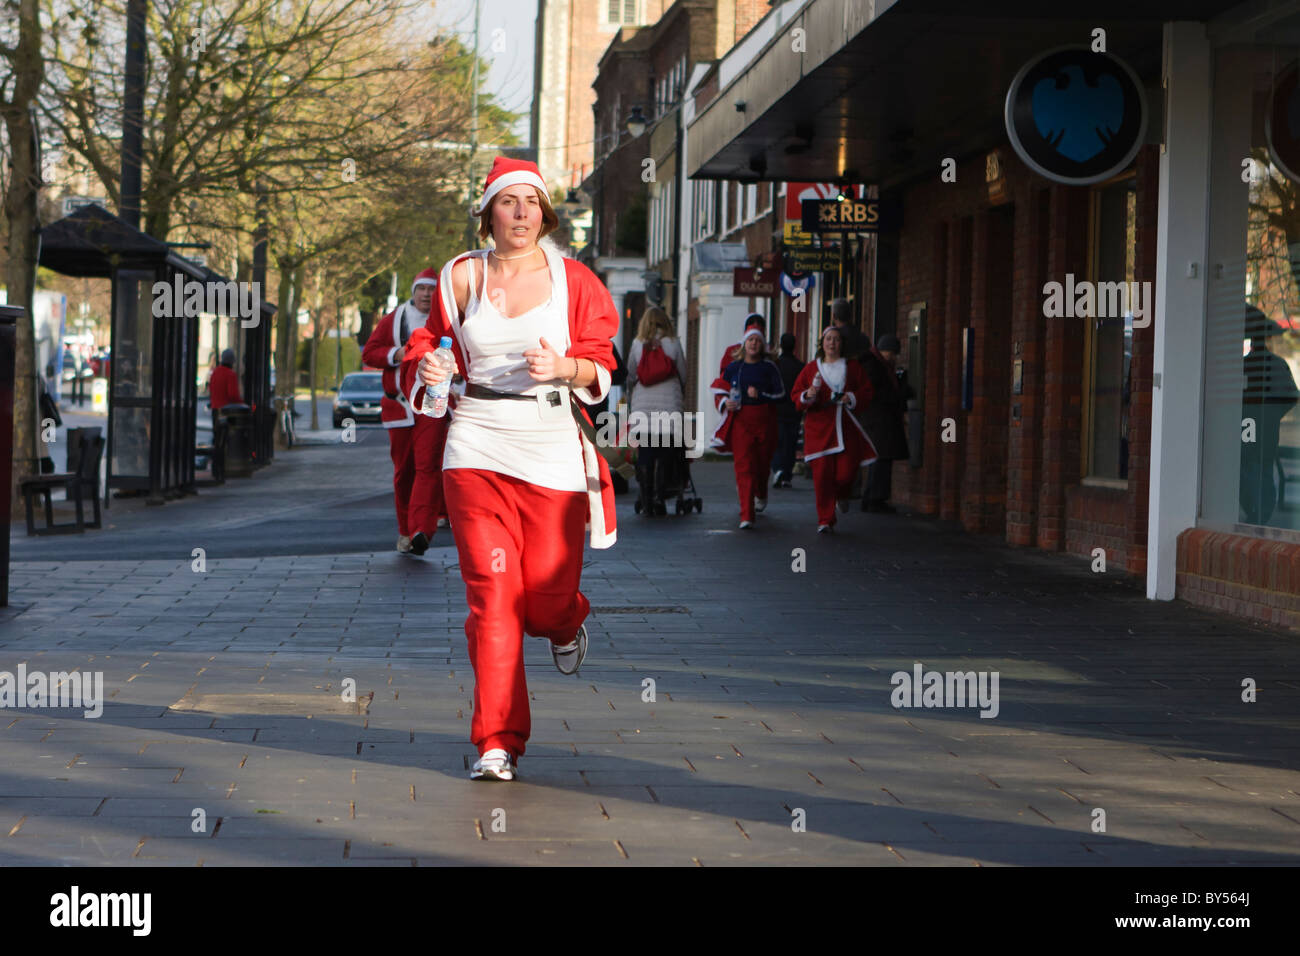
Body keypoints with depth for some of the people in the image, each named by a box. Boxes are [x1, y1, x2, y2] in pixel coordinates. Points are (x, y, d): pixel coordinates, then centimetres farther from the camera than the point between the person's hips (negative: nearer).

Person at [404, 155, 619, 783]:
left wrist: (562, 368, -16)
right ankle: (498, 742, -1)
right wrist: (429, 368, -4)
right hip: (477, 453, 0)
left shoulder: (573, 280, 5)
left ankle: (567, 621, 41)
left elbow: (602, 365, 5)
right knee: (491, 593, -8)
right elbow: (430, 343, 18)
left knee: (547, 595, 0)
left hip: (553, 454, 0)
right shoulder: (461, 277, 8)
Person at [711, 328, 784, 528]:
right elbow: (719, 390, 13)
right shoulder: (734, 367, 5)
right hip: (740, 422, 0)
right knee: (744, 466, -10)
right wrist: (725, 403, -8)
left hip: (764, 420, 0)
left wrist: (760, 395, -14)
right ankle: (747, 515, -14)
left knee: (762, 463, 13)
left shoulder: (769, 367, 2)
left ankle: (761, 495, 48)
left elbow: (780, 394, 1)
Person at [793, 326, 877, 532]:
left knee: (846, 472, -7)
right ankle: (825, 520, 2)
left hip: (846, 429, 0)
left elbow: (866, 393, 9)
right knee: (822, 474, -7)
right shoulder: (811, 368, 8)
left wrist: (852, 398, -10)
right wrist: (807, 396, -14)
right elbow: (797, 397, 7)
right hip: (819, 428, 0)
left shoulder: (852, 367, 9)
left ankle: (842, 495, 31)